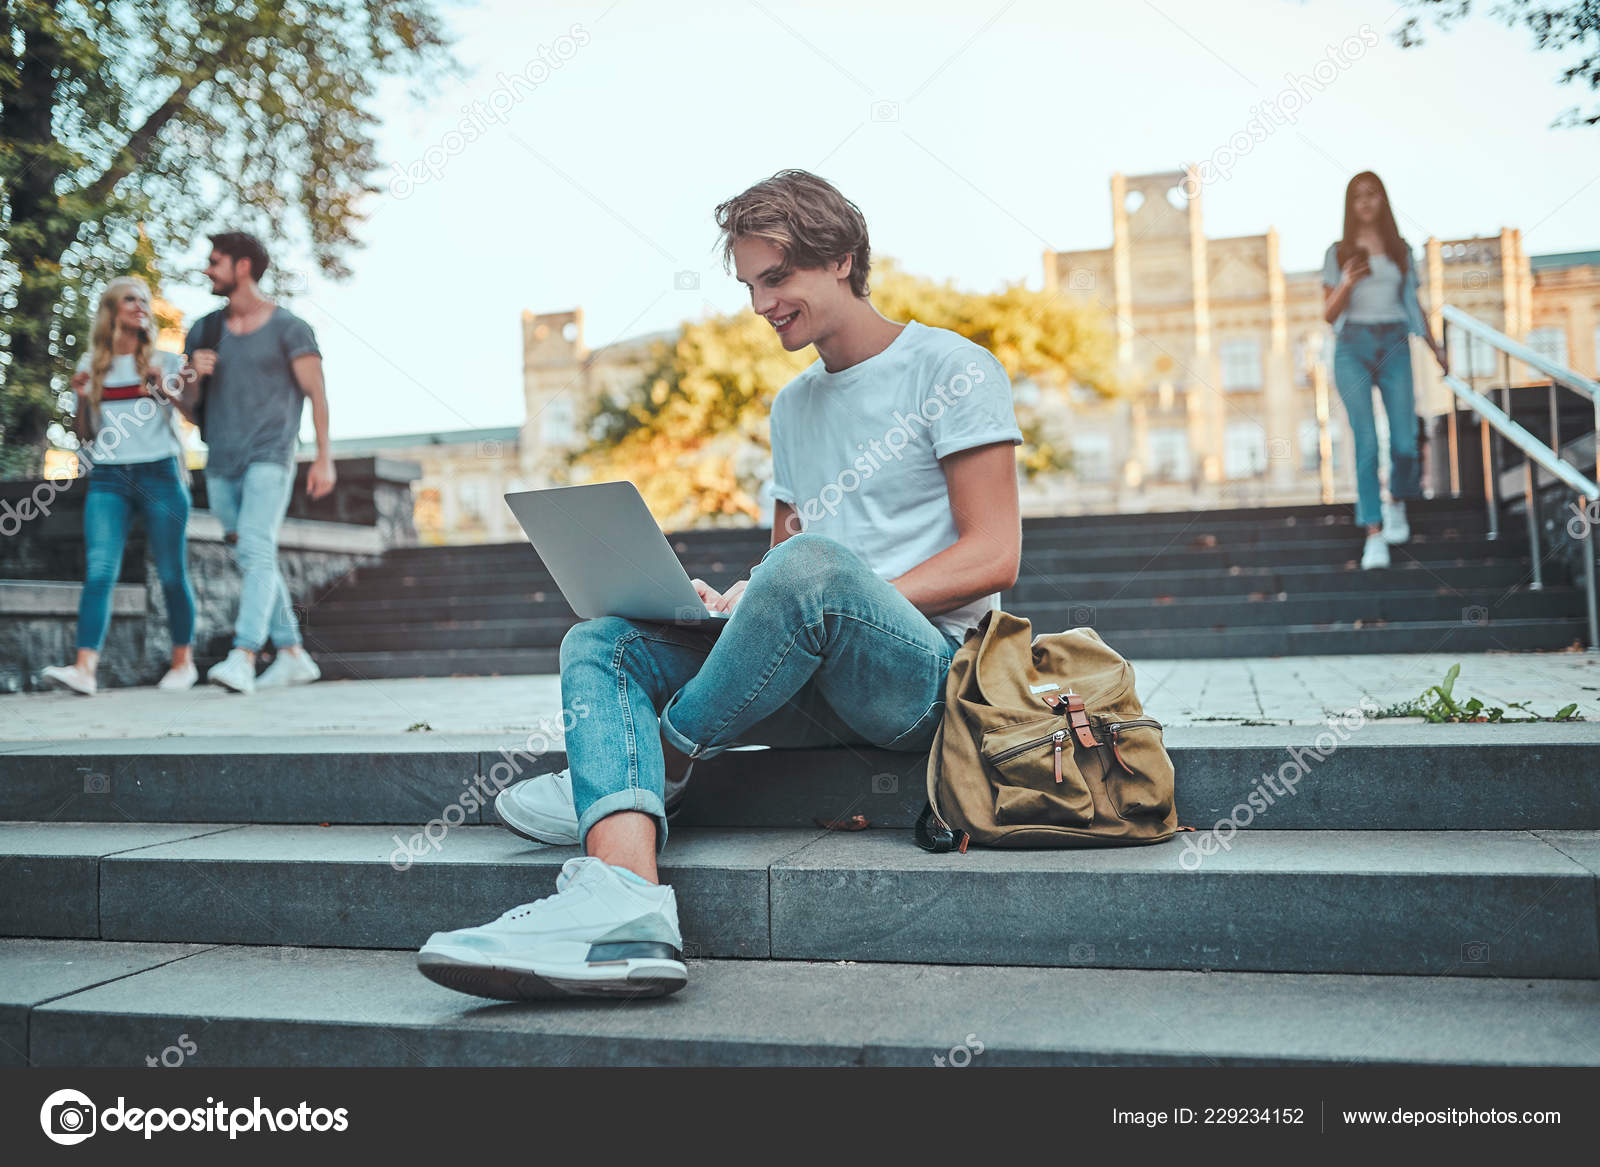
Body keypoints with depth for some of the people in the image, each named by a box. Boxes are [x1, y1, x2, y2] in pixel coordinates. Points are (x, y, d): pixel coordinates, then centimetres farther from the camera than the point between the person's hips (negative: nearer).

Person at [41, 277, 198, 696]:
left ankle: (183, 661, 13)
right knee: (99, 570, -12)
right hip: (108, 477, 1)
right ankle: (84, 668, -20)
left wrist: (166, 390, -21)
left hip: (160, 473, -1)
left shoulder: (165, 361, 11)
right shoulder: (92, 365, 15)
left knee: (172, 572, 0)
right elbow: (84, 434, 15)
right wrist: (82, 398, -3)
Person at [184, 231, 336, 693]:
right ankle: (293, 655, 15)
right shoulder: (204, 330, 15)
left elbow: (315, 392, -3)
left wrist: (324, 458, -10)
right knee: (254, 562, 7)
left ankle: (242, 659, -29)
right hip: (222, 461, 6)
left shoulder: (288, 327, -1)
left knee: (256, 550, -20)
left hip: (269, 456, -6)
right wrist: (192, 372, -4)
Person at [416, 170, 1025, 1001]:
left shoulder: (952, 370, 1)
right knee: (599, 642, -11)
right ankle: (623, 909, -37)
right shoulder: (793, 405, 22)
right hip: (817, 682, 7)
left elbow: (994, 556, -8)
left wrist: (843, 601, -16)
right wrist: (733, 608, -1)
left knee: (815, 563, -37)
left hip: (929, 672, -7)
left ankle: (661, 764, -11)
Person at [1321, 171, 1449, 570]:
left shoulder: (1401, 250, 14)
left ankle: (1396, 503, 24)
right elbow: (1328, 314, 6)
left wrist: (1436, 347, 18)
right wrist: (1347, 283, -12)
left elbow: (1414, 304, 20)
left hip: (1394, 346, 2)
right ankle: (1374, 535, -10)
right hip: (1353, 347, -2)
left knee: (1404, 442, -7)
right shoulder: (1338, 253, 8)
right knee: (1366, 441, -11)